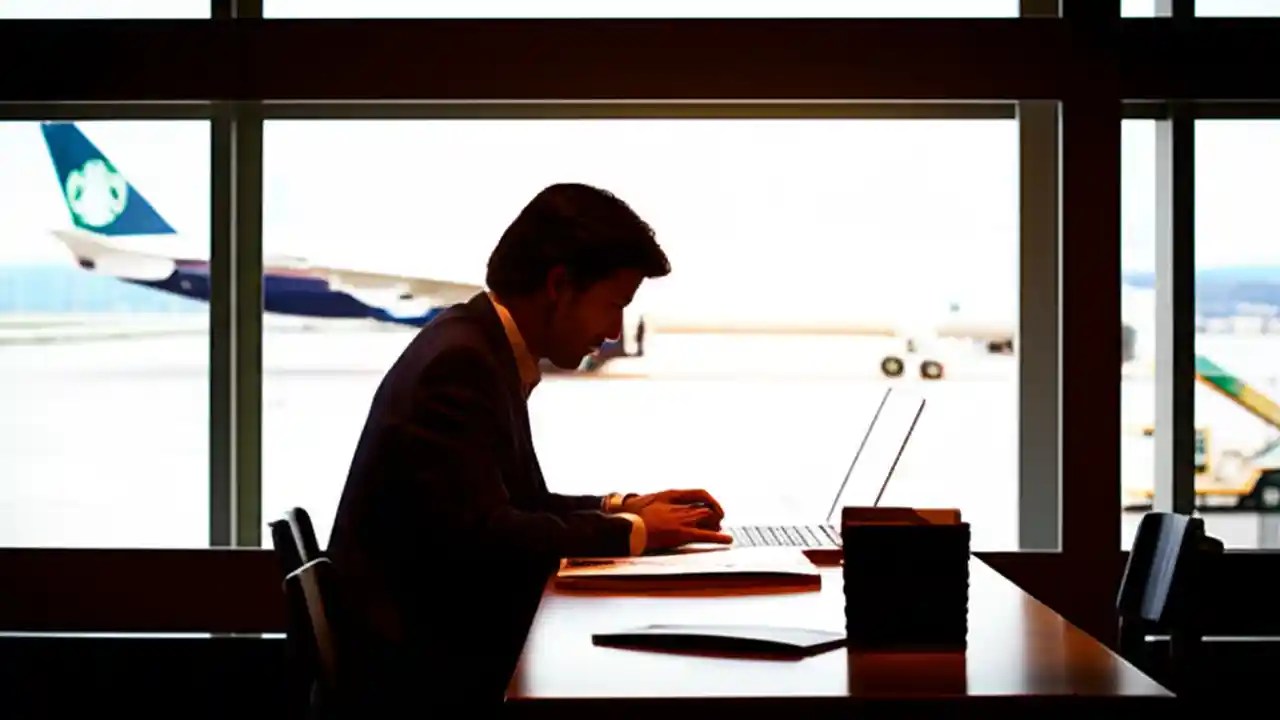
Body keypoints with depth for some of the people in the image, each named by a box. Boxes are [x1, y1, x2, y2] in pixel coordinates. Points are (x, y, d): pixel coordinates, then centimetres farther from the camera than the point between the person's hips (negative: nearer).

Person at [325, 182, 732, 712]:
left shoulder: (483, 348, 9)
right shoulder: (459, 362, -19)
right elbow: (479, 534, -25)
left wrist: (622, 508, 6)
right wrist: (631, 531, -15)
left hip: (452, 647, 9)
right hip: (422, 674, -9)